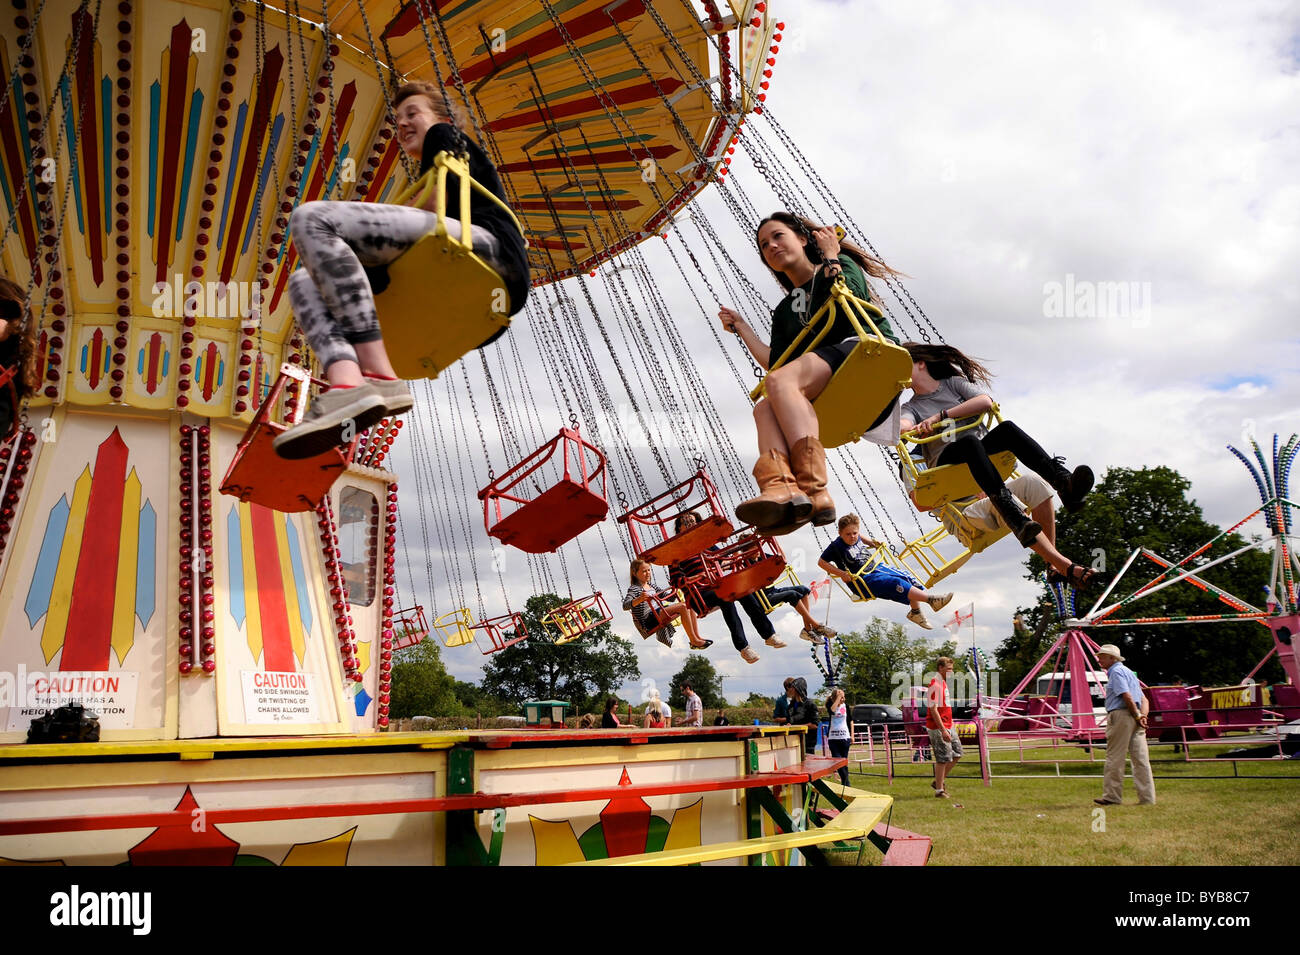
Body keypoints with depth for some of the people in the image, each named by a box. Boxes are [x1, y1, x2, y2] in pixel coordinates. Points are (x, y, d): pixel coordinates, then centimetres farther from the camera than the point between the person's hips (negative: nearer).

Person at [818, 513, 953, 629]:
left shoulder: (856, 538, 5)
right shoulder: (836, 546, -16)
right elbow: (821, 562, -16)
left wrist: (870, 542, 14)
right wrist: (841, 573, -22)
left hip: (877, 567, 8)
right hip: (863, 581, -8)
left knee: (909, 579, -3)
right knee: (897, 584, -26)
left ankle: (915, 612, 14)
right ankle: (931, 599, -26)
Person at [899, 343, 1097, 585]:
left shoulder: (953, 383, 17)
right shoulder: (911, 408, 17)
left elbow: (986, 401, -4)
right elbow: (900, 424, -9)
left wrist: (941, 416, -10)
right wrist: (913, 428, -32)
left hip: (982, 453, 2)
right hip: (946, 463, -2)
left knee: (1007, 428, -29)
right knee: (969, 442, -36)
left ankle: (1064, 482, -47)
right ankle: (1015, 518, -58)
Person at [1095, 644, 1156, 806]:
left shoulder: (1116, 672, -5)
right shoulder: (1128, 671, 24)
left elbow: (1127, 696, -18)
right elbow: (1144, 699, 19)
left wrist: (1137, 716, -13)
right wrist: (1143, 715, 5)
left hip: (1120, 715, -9)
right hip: (1135, 718, 9)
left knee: (1114, 758, -3)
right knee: (1141, 758, 4)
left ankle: (1112, 796, 1)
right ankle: (1147, 797, 2)